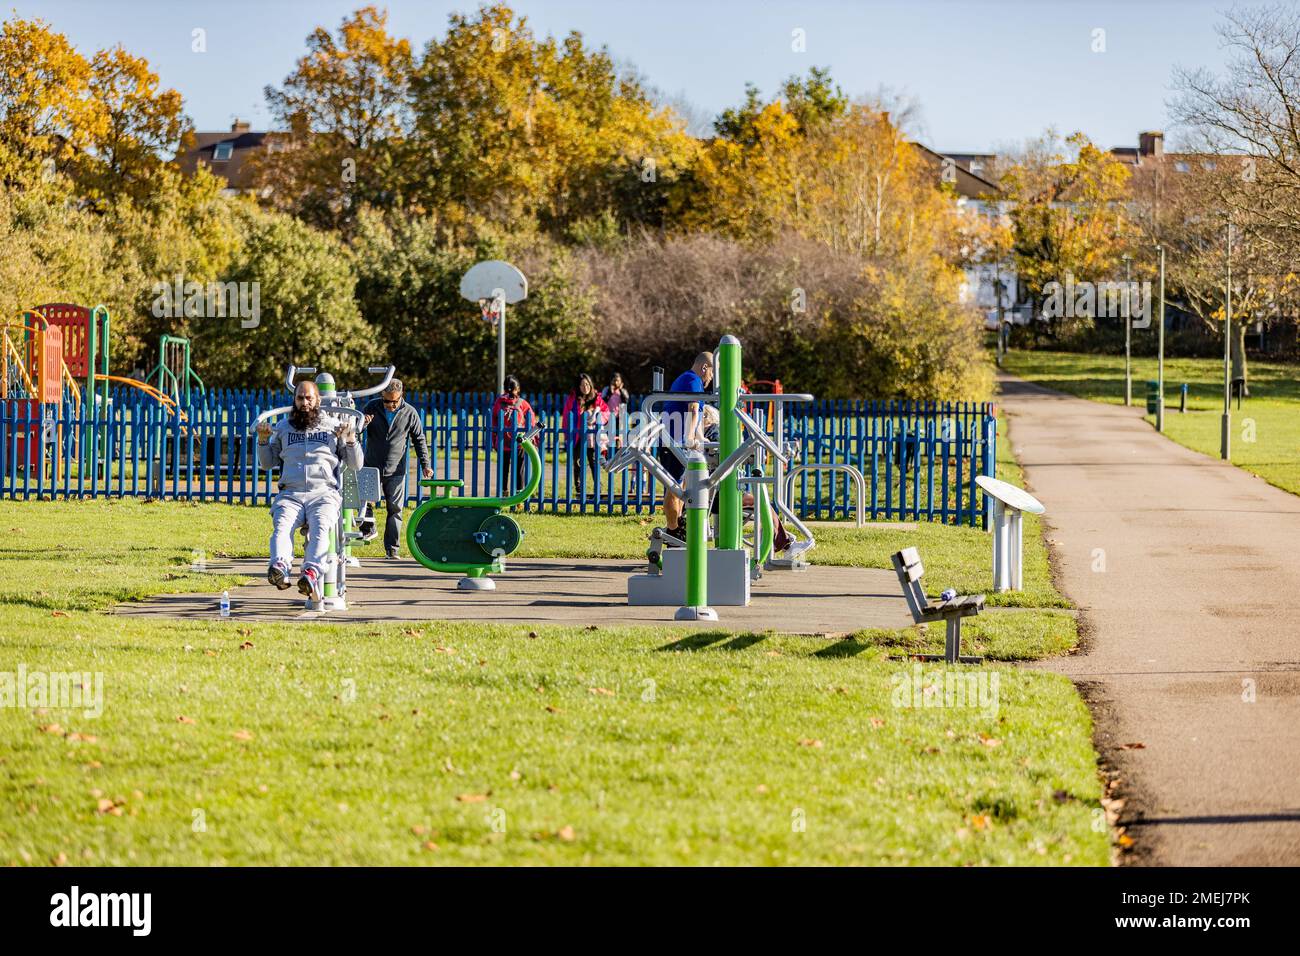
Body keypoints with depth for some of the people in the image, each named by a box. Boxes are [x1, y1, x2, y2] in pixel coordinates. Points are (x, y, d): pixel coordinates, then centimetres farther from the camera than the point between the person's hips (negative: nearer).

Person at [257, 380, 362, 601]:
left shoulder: (333, 426, 18)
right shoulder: (283, 427, 23)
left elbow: (356, 464, 16)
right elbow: (267, 463, 28)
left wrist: (351, 440, -2)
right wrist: (263, 440, 10)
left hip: (324, 492, -1)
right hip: (291, 494, 1)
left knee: (320, 526, -34)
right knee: (281, 524, -32)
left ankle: (312, 573, -55)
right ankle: (280, 568, -56)